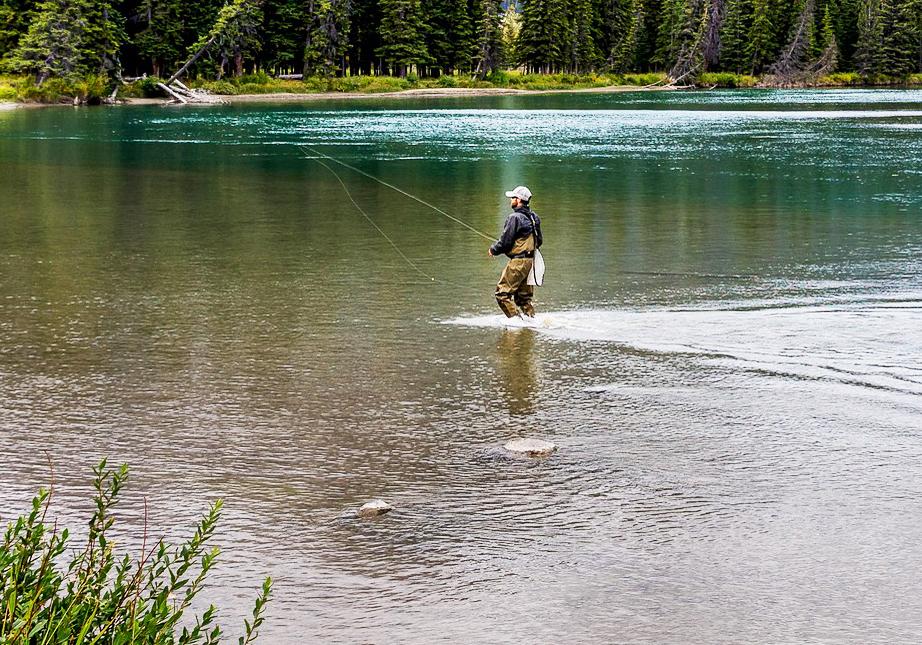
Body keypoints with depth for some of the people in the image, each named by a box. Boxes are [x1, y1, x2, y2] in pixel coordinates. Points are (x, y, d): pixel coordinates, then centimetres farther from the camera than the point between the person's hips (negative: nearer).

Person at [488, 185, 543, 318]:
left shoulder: (515, 217, -15)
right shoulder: (533, 217, 11)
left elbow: (505, 241, -15)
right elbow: (539, 241, 17)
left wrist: (493, 250, 2)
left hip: (518, 262, -9)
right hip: (531, 260, 9)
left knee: (502, 294, -5)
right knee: (524, 297, 16)